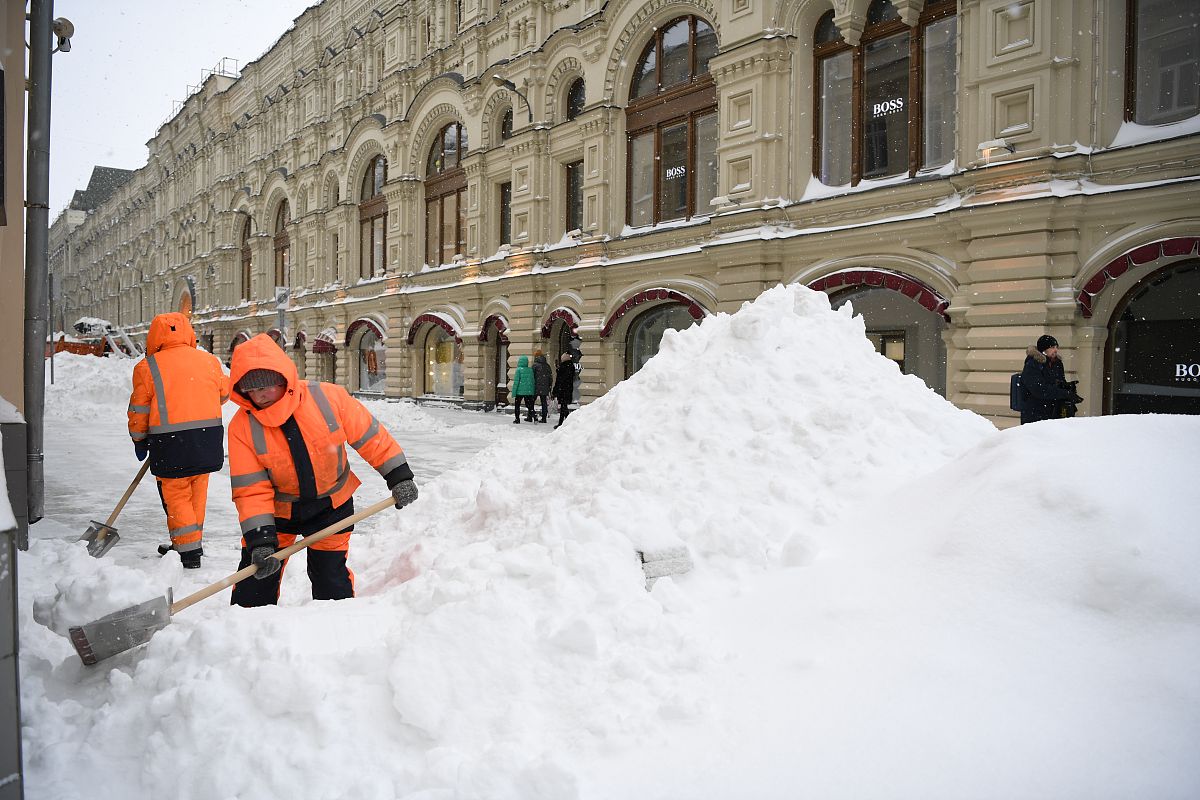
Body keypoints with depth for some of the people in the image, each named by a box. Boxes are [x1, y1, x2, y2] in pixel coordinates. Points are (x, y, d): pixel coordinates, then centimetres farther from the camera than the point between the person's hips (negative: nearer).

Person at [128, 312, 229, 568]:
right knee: (197, 493, 16)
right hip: (209, 442, 4)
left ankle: (189, 553, 5)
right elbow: (224, 393, 20)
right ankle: (192, 544, 28)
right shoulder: (209, 360, 5)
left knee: (176, 495, 7)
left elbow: (139, 410, 2)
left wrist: (139, 440, 17)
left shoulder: (147, 367, -4)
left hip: (171, 444, -4)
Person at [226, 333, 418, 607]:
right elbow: (251, 490, -17)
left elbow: (368, 435, -11)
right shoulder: (242, 426, -18)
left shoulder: (328, 397, -22)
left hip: (331, 505, -1)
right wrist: (260, 539, -24)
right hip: (278, 510, 1)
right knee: (255, 577, 6)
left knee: (331, 578, 2)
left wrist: (399, 477, -7)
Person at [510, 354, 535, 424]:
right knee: (529, 404, 17)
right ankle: (530, 417, 15)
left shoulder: (519, 370, -11)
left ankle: (517, 419, 7)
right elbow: (533, 382, 6)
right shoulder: (530, 370, 2)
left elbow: (516, 382, -12)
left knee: (517, 405, 9)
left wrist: (514, 393, -9)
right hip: (529, 391, 4)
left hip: (520, 391, -4)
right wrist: (533, 391, 16)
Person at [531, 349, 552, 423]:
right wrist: (548, 386, 18)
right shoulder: (547, 366, 8)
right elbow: (551, 377, 11)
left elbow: (532, 376, -10)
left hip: (536, 387, -5)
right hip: (545, 388, 5)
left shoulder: (535, 365, -8)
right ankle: (544, 418, 7)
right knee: (544, 402, 8)